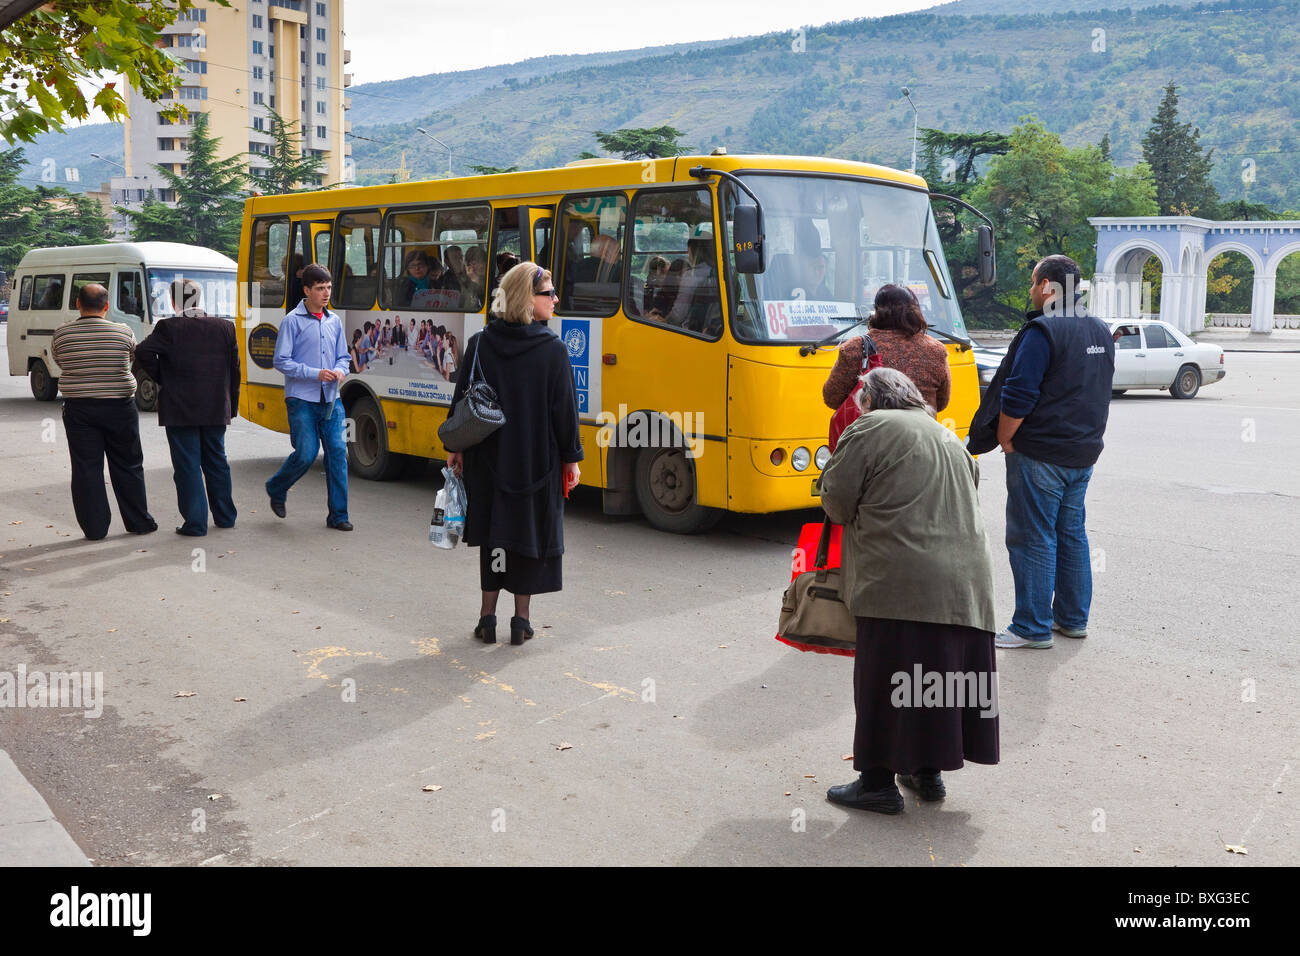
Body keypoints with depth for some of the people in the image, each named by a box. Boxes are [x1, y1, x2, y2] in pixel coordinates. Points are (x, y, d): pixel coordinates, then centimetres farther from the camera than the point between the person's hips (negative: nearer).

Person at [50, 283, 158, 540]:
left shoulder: (61, 334, -5)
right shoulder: (123, 332, -8)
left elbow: (59, 361, 10)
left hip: (78, 410, 1)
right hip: (119, 406, 0)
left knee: (86, 468, 6)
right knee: (127, 466, 11)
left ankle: (94, 527, 7)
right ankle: (139, 522, 17)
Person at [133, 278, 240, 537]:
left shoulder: (169, 328, -9)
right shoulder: (225, 327, 3)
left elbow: (143, 352, -20)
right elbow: (234, 370, 6)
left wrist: (161, 378, -4)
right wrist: (232, 405, 12)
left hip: (180, 409, -4)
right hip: (216, 409, 4)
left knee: (187, 465, 2)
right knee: (216, 462, 16)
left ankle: (195, 523, 2)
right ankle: (224, 516, 24)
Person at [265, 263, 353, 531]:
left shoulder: (334, 321, 12)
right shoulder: (293, 321, -4)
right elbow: (281, 361, -7)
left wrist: (341, 370, -3)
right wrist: (315, 374, -15)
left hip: (331, 399, 5)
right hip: (302, 400, -5)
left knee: (338, 451, -2)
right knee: (306, 454, -7)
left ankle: (338, 514, 5)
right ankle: (276, 489, 23)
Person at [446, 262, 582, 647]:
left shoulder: (480, 344, -2)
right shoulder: (553, 349, -11)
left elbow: (462, 399, 3)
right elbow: (565, 408, -8)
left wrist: (456, 447, 13)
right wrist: (571, 457, 2)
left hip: (489, 459, 3)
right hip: (538, 461, -3)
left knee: (492, 533, 14)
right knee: (530, 534, 9)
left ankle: (488, 616, 16)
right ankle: (521, 619, 15)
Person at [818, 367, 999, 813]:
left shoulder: (869, 429, -2)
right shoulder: (948, 437, 22)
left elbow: (836, 500, -3)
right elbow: (969, 487, 23)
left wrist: (858, 519, 18)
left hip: (899, 581, -7)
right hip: (965, 576, 7)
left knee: (885, 679, 1)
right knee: (939, 672, 15)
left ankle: (878, 780, 7)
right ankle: (928, 772, 26)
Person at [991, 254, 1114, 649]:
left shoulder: (1044, 331, -16)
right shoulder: (1102, 332, 12)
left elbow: (1018, 397, -21)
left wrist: (1005, 439, -9)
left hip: (1040, 454, -9)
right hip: (1084, 453, 9)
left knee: (1032, 538, -2)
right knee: (1072, 533, 17)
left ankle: (1033, 628, 2)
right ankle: (1073, 617, 26)